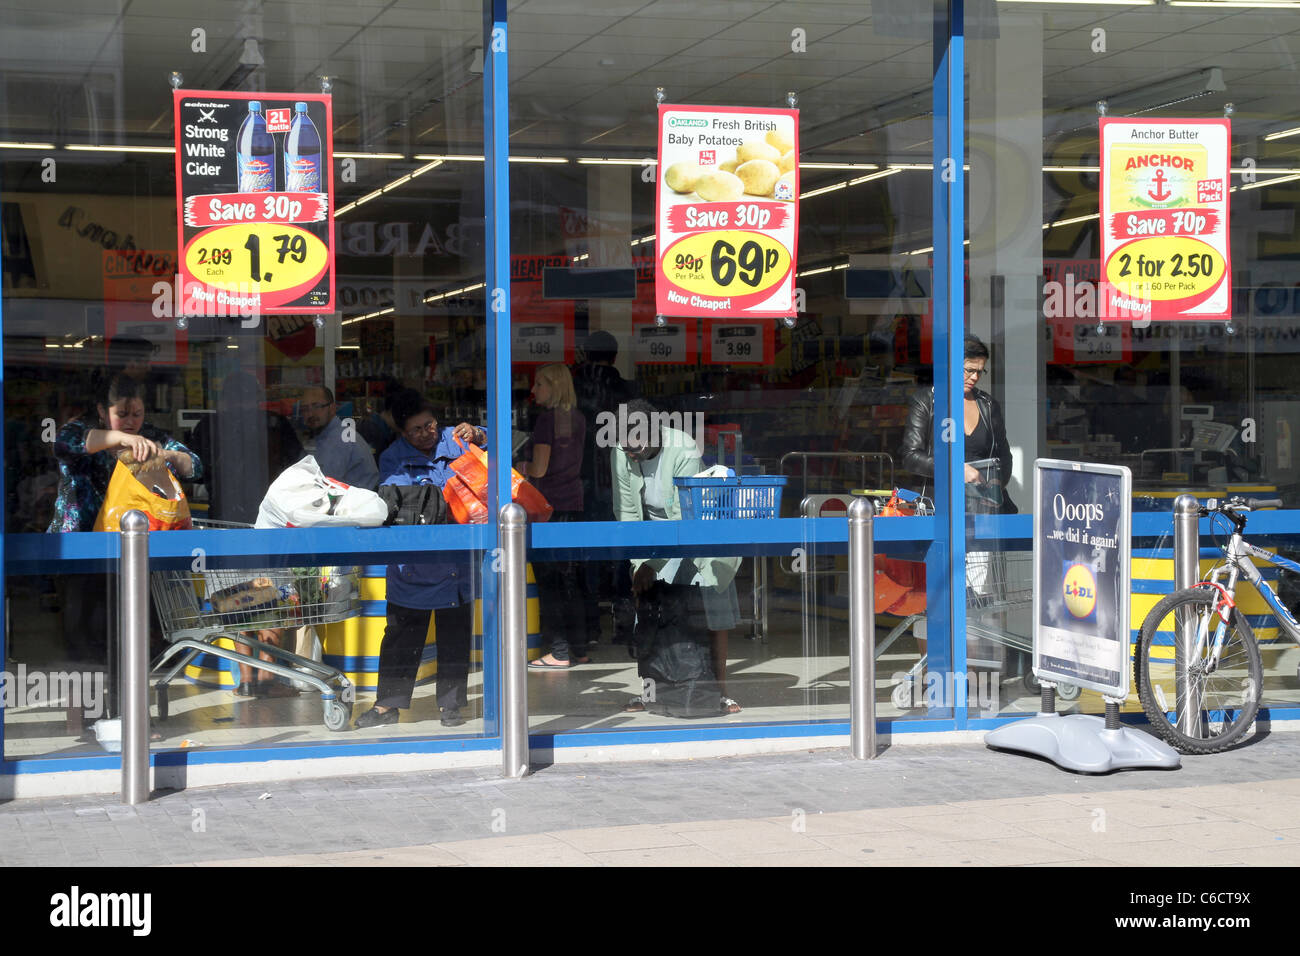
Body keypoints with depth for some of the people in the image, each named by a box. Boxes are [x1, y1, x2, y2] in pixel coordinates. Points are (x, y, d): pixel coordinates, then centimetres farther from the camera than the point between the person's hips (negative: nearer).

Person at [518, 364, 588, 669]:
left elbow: (539, 468, -15)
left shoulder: (547, 418, -12)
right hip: (574, 502, 7)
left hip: (550, 504, -7)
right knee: (571, 576, 12)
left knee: (549, 578, -2)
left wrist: (518, 466, 5)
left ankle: (560, 654, -2)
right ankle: (579, 649, 15)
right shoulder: (578, 418, 10)